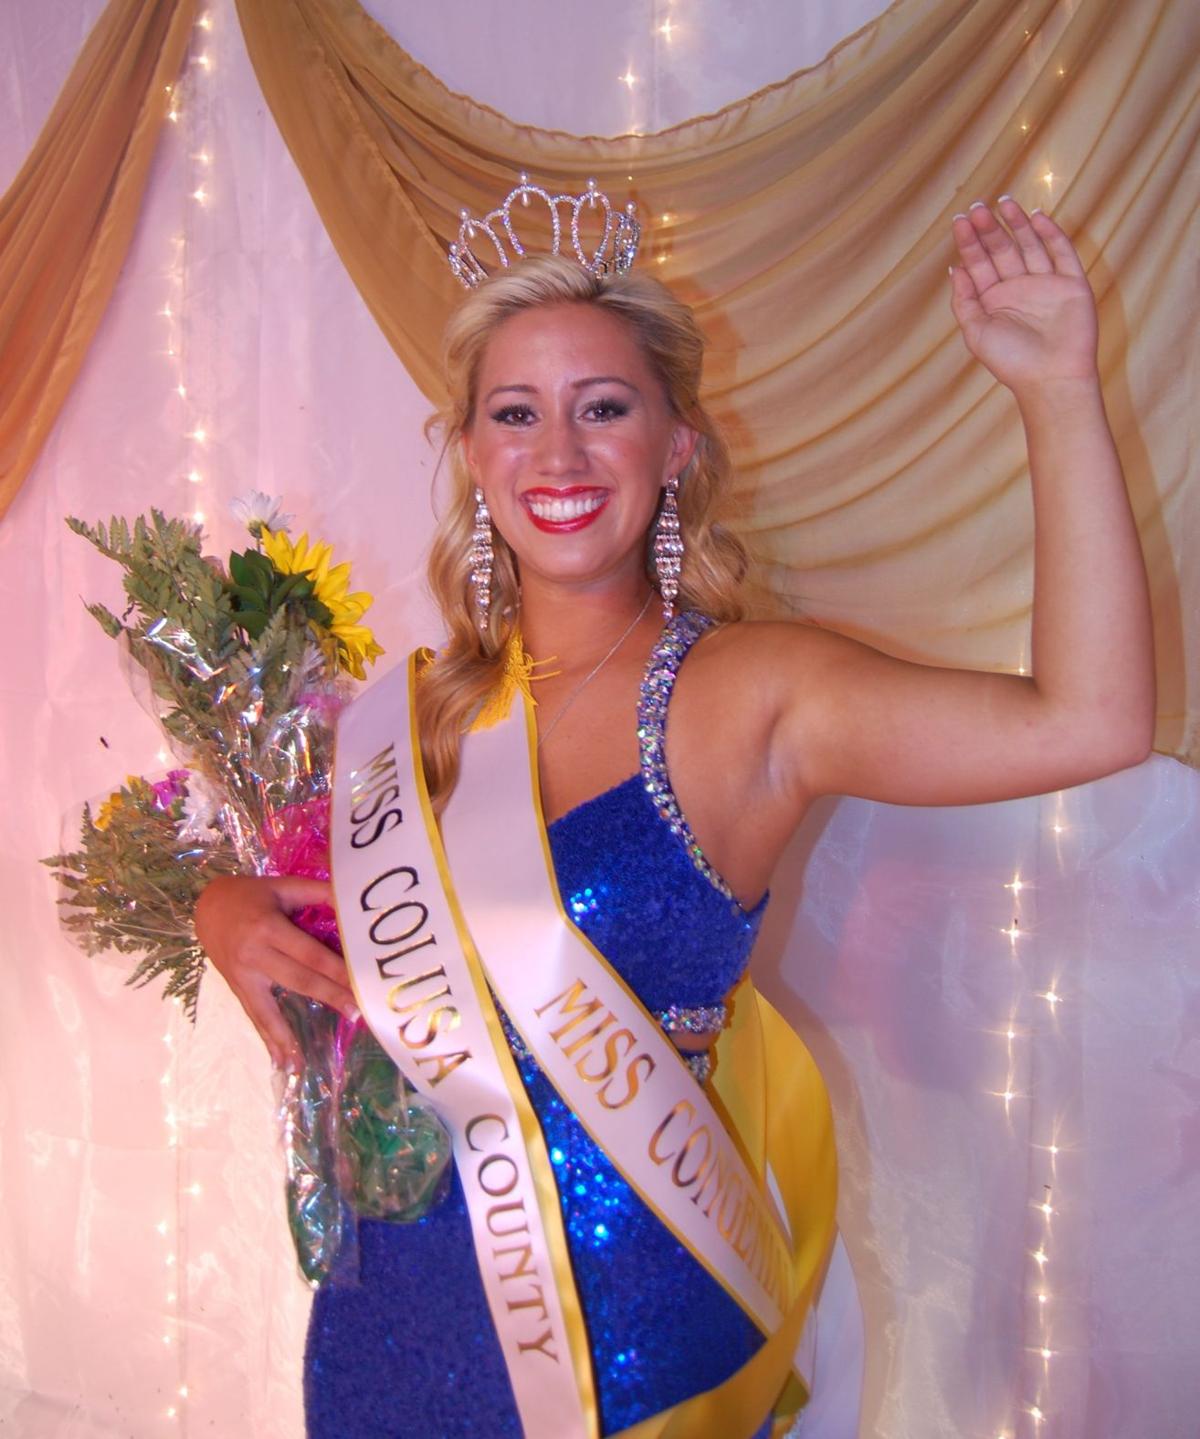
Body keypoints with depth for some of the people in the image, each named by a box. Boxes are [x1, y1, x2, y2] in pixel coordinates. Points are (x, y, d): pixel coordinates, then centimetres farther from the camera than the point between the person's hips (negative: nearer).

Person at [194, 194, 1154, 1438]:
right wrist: (228, 911, -11)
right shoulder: (436, 701, -1)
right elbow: (280, 856, 12)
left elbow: (1086, 723, -29)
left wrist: (1059, 391, -28)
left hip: (622, 1324, -4)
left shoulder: (750, 693, -15)